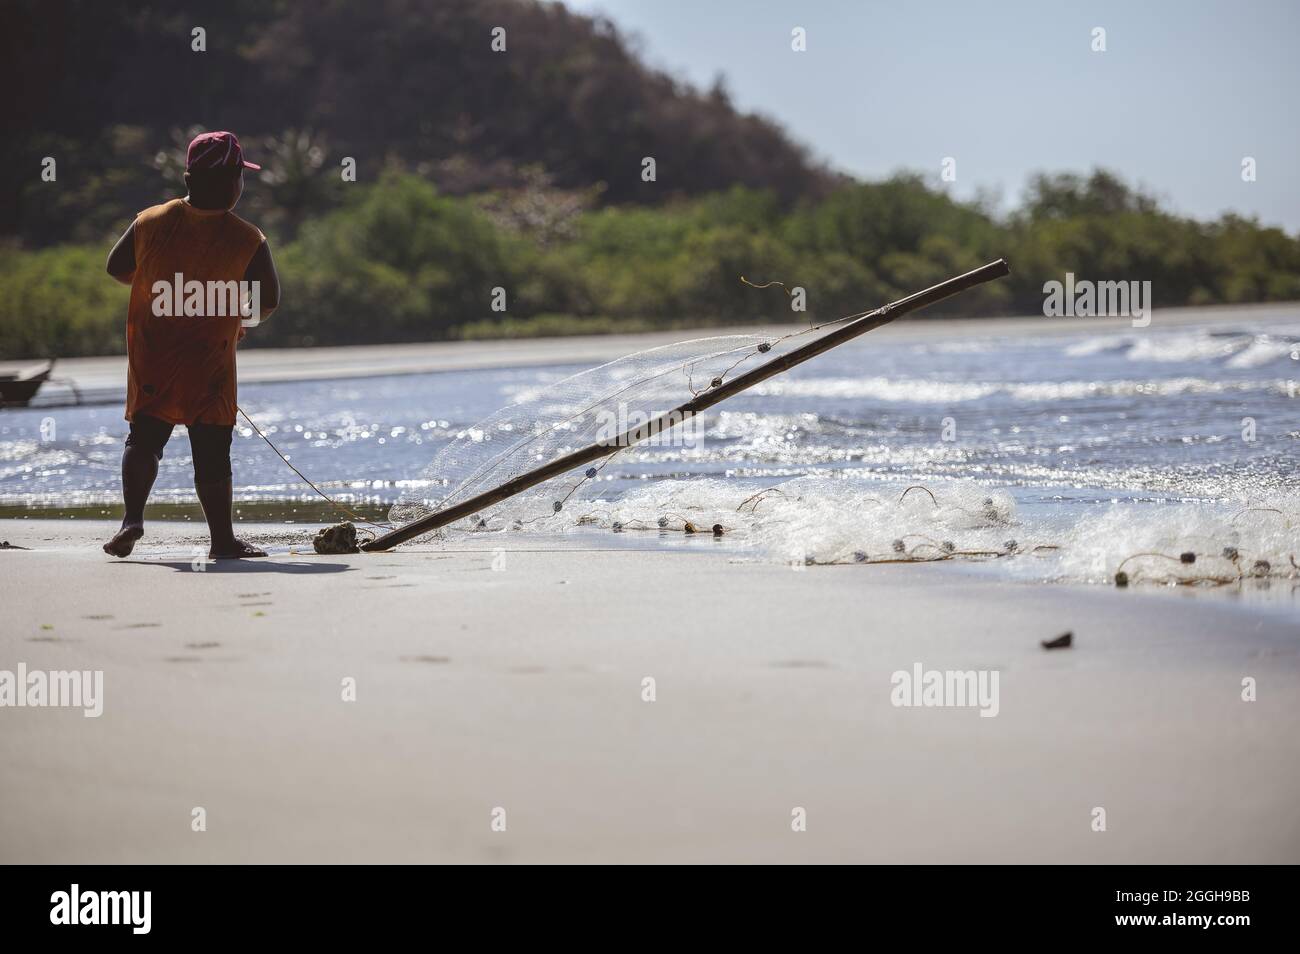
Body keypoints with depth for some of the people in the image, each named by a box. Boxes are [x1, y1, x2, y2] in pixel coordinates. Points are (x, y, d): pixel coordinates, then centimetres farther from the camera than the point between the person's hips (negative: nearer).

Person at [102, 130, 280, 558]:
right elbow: (269, 301, -2)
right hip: (210, 366, -2)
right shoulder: (248, 241, -10)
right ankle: (222, 539, 7)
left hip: (150, 361, 2)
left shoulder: (150, 222, -3)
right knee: (211, 451, 3)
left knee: (144, 438, 10)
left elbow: (117, 267, 10)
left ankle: (132, 518, -9)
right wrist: (244, 319, 20)